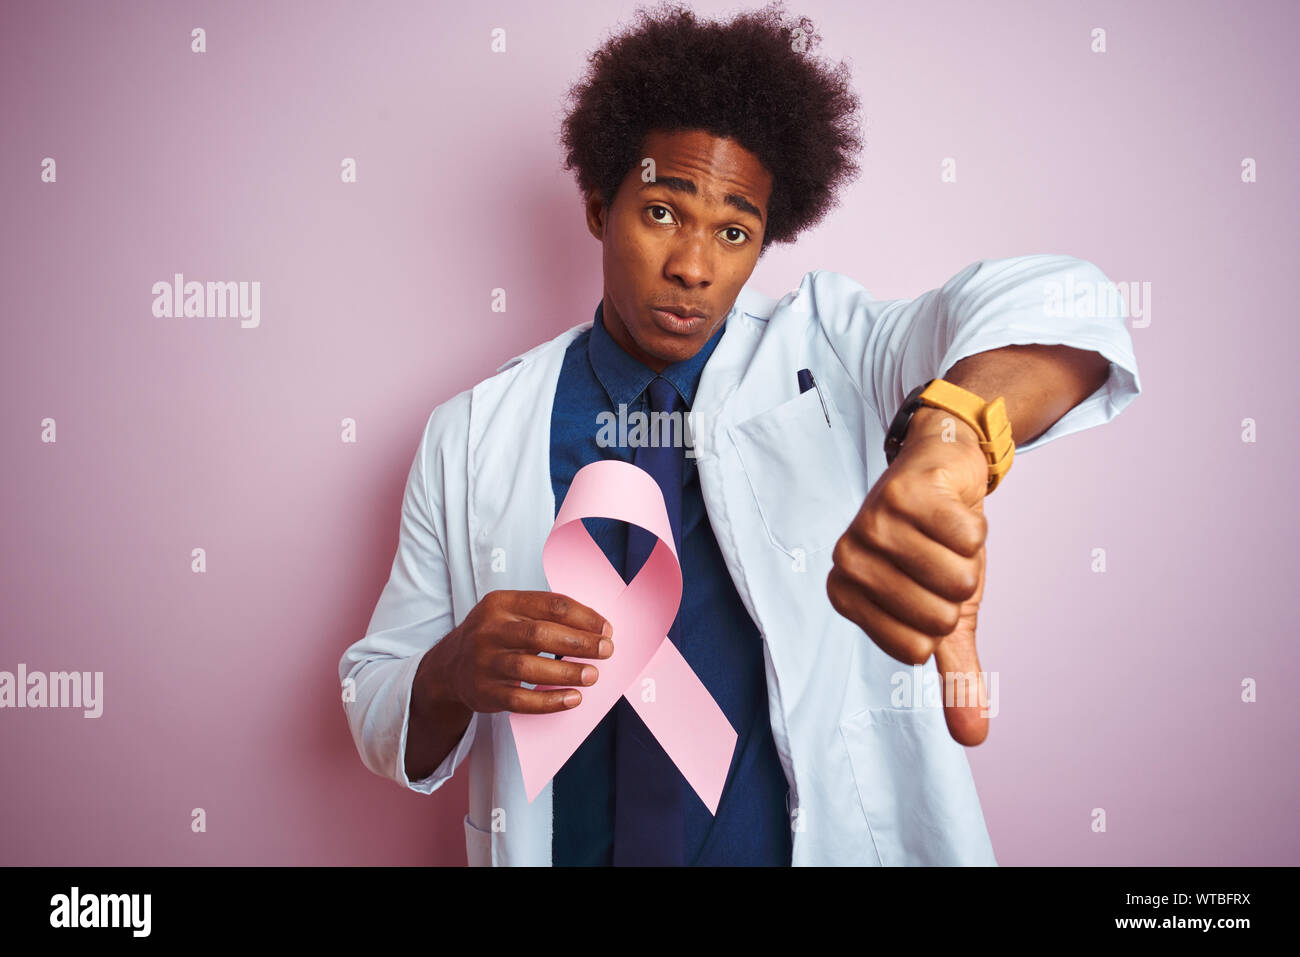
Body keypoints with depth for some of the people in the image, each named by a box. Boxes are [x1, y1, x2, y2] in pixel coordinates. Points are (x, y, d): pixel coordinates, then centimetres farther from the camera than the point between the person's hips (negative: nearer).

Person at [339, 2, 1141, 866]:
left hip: (828, 840, 0)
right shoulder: (472, 436, -6)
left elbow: (1056, 307, -25)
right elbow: (380, 722, -2)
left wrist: (946, 439, -47)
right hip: (564, 846, 1)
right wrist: (451, 676, -25)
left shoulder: (824, 356, -8)